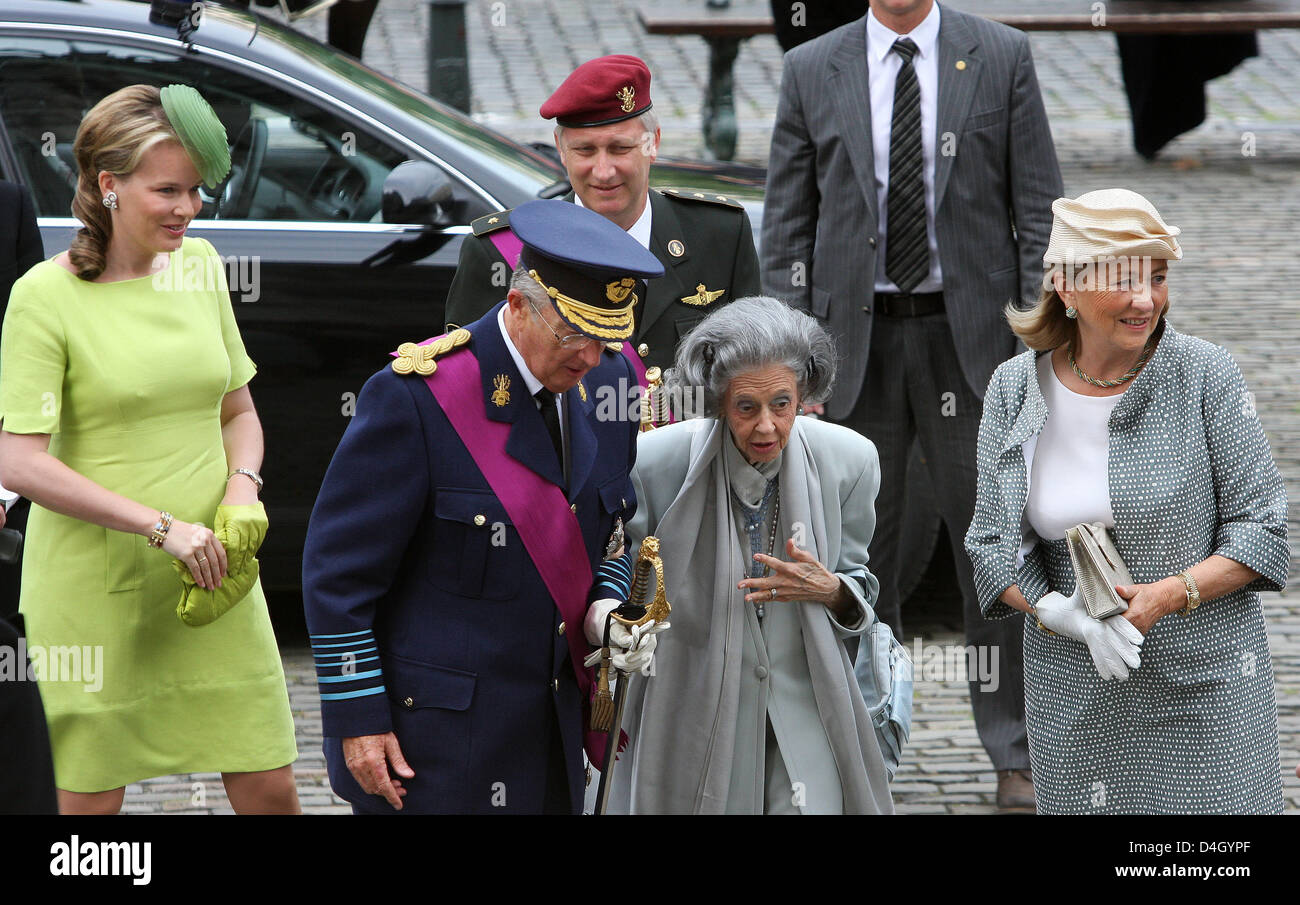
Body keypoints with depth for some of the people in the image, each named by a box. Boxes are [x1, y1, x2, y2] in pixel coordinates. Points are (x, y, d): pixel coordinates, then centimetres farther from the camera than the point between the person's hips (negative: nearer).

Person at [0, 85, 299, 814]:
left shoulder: (199, 266, 7)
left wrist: (242, 487, -4)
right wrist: (162, 526, -19)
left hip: (211, 582, 5)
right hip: (95, 588, -5)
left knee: (271, 790, 4)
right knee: (90, 801, 3)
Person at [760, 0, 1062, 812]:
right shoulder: (812, 71, 5)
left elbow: (1038, 205, 1)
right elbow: (787, 221, 6)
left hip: (970, 334, -1)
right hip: (856, 337, 1)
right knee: (858, 558, 6)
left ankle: (1016, 758, 9)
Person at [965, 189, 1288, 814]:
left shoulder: (1204, 375, -7)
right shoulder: (1014, 390, 0)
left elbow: (1261, 526, -5)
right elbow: (993, 544, 3)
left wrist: (1170, 594, -19)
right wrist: (1058, 612, -16)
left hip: (1206, 680, -2)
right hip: (1071, 687, 2)